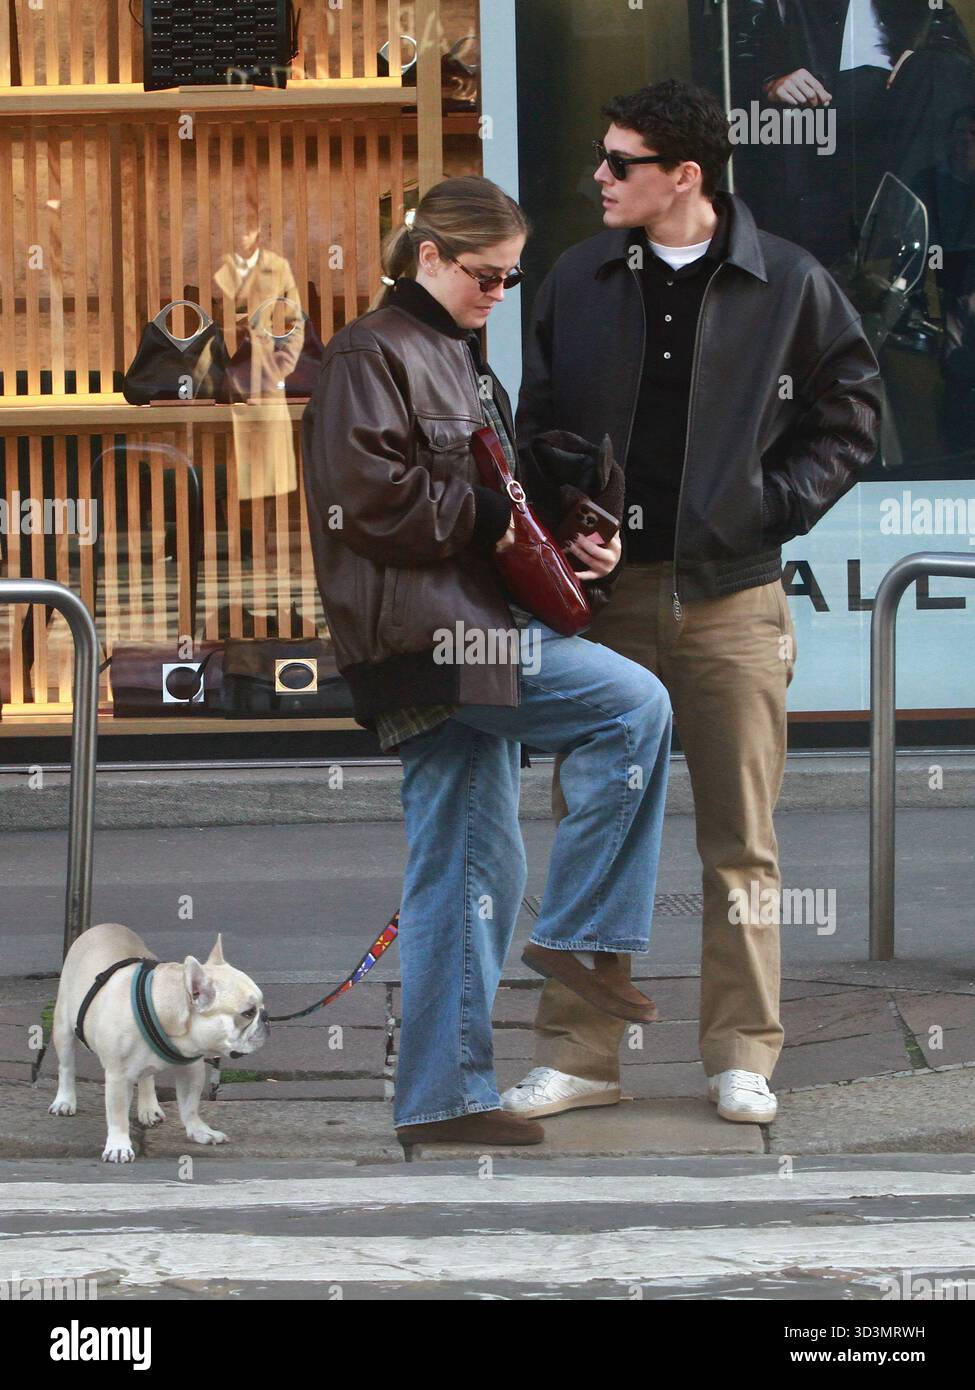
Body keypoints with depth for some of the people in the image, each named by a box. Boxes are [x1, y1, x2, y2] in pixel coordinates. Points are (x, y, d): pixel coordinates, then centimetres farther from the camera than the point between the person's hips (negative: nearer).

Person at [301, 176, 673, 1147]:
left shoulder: (463, 360, 24)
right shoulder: (373, 354, -6)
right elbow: (374, 498, -17)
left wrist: (566, 545, 10)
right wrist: (492, 522, -11)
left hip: (470, 634, 10)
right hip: (424, 630, -10)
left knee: (474, 867, 7)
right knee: (635, 704, -19)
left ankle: (445, 1096, 9)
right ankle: (580, 929, -12)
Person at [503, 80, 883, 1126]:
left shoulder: (790, 286, 0)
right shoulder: (579, 282, 7)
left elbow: (850, 414, 8)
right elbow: (538, 423, 13)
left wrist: (774, 507, -4)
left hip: (731, 598, -2)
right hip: (606, 591, 2)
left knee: (740, 843, 3)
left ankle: (741, 1057, 11)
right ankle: (576, 1054, 8)